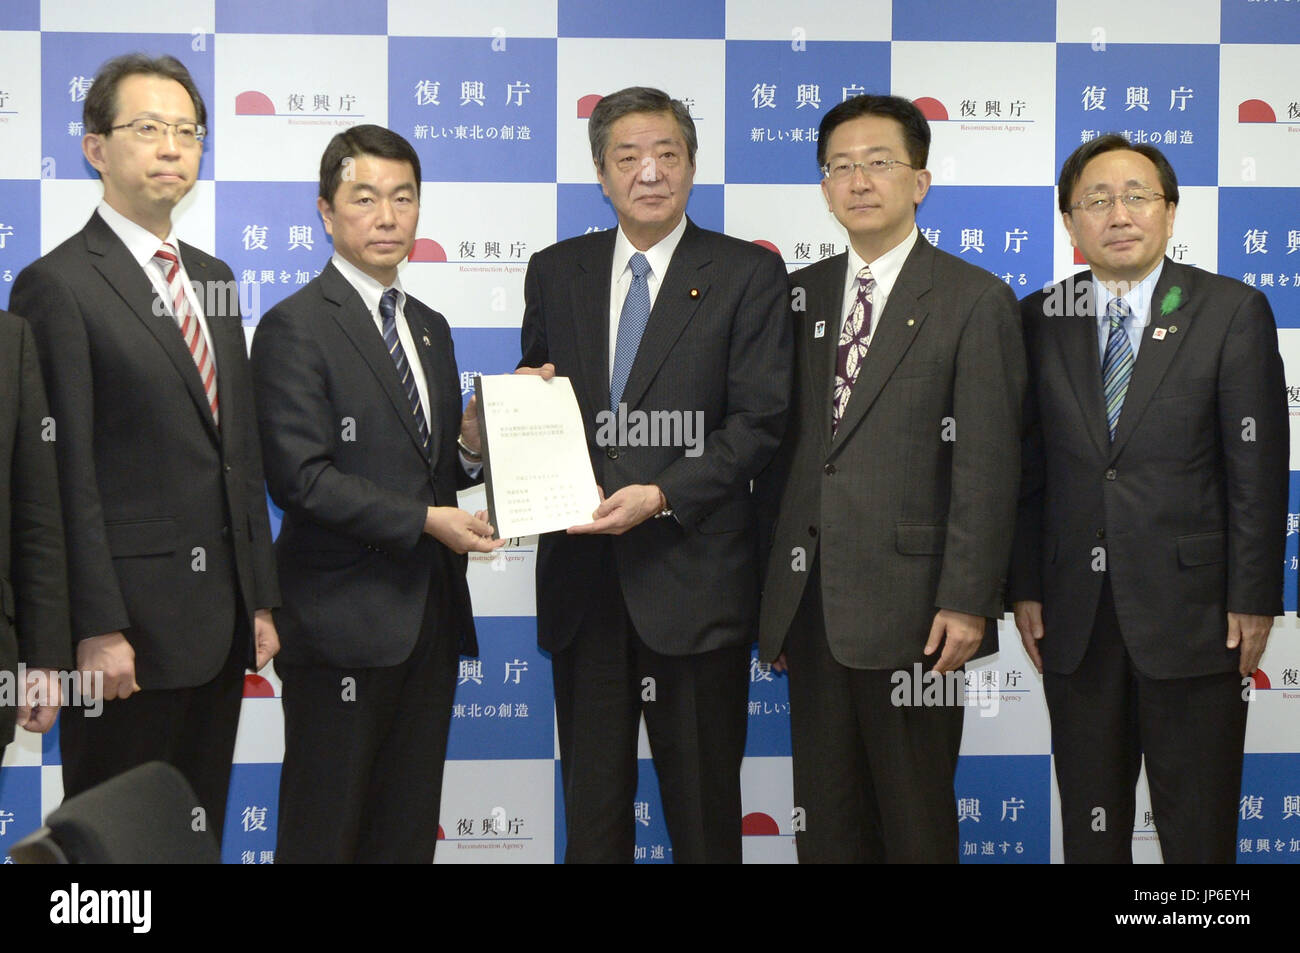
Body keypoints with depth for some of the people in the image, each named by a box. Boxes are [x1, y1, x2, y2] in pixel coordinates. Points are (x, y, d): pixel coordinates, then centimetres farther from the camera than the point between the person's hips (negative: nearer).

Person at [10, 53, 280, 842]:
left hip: (221, 620, 7)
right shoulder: (59, 284, -8)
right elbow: (68, 474, -13)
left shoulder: (212, 278, 14)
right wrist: (98, 630, -16)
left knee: (200, 828, 13)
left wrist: (260, 599, 12)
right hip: (129, 627, -7)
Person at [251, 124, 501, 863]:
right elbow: (300, 477, -16)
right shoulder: (295, 328, -8)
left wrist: (472, 448, -1)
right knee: (325, 833, 1)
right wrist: (424, 519, -19)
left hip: (429, 616, 7)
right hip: (345, 620, -7)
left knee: (410, 830, 13)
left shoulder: (431, 328, 17)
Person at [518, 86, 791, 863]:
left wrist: (662, 496, -18)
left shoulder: (748, 274, 0)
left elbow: (759, 420, -7)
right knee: (592, 799, 12)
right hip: (582, 573, 3)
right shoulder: (555, 272, 11)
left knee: (703, 806, 6)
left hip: (694, 573, -3)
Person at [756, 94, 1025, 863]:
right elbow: (785, 446, 13)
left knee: (916, 822, 4)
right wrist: (776, 595, 10)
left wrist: (967, 601, -14)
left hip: (909, 607, -5)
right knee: (824, 817, 12)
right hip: (809, 601, 5)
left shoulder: (974, 301, -3)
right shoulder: (801, 295, 13)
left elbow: (986, 466, -8)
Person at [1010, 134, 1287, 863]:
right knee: (1089, 820, 12)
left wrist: (1253, 599, -8)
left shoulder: (1233, 312, -2)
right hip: (1075, 613, 3)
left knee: (1199, 828, 6)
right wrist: (1024, 588, 3)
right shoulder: (1039, 319, 5)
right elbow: (1027, 467, 7)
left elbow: (1258, 468, -5)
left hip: (1191, 611, -2)